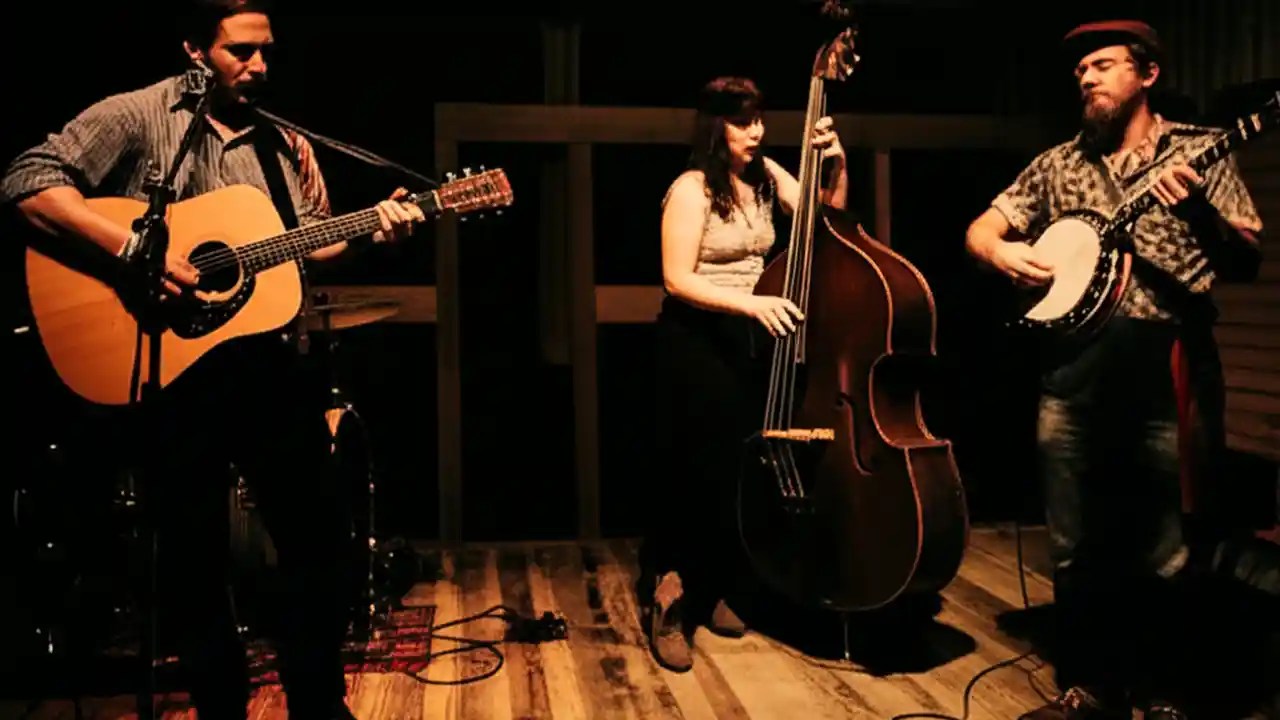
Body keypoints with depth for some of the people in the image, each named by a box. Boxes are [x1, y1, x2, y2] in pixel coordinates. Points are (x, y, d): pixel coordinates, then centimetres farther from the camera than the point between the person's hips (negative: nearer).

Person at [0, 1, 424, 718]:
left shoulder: (284, 143, 12)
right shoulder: (135, 116, -3)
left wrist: (373, 231, -4)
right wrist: (129, 245, -22)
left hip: (270, 361, 5)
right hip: (171, 368, -4)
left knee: (321, 533, 8)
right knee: (195, 557, 7)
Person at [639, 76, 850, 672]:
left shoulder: (765, 176, 7)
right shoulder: (692, 189, -12)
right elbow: (677, 280, -19)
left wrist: (837, 163, -9)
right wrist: (752, 302, -29)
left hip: (749, 340, 7)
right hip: (695, 340, -6)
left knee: (748, 464, 7)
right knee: (705, 470, -8)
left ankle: (712, 590, 23)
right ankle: (669, 595, 8)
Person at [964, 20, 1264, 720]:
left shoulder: (1199, 151, 4)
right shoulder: (1057, 163, 13)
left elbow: (1248, 263, -3)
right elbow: (980, 229, 14)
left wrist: (1197, 209, -21)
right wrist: (1001, 250, -9)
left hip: (1169, 364, -3)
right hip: (1074, 367, 3)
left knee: (1169, 551, 3)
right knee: (1075, 547, 8)